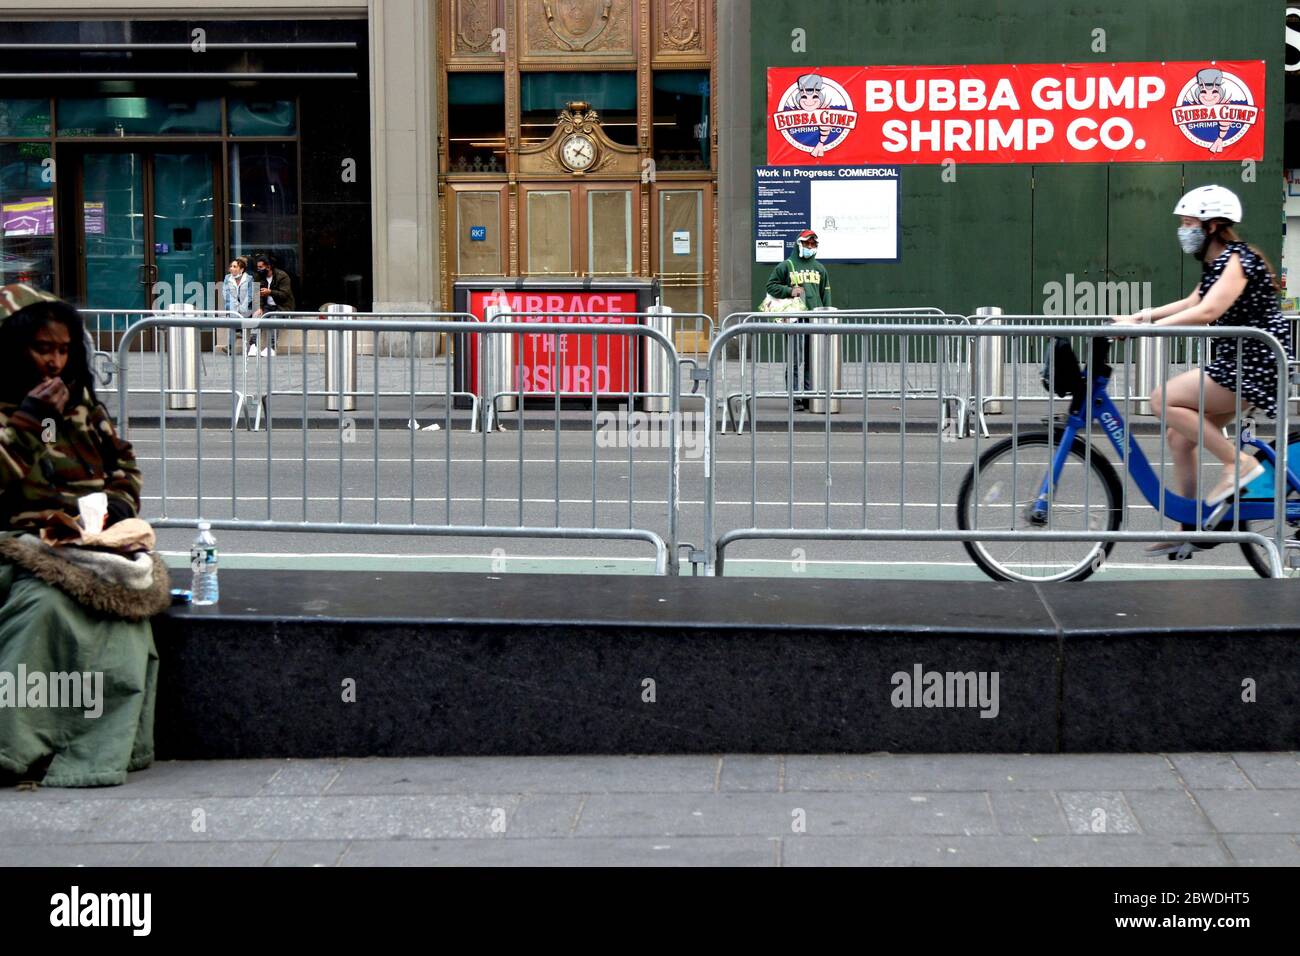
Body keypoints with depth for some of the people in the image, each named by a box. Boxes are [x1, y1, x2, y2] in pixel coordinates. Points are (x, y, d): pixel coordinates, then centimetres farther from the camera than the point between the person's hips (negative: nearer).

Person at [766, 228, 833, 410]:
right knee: (797, 360, -7)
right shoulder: (785, 266, 6)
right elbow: (771, 286, 7)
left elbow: (826, 293, 19)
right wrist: (789, 291, -7)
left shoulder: (820, 269, 18)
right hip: (795, 318, -4)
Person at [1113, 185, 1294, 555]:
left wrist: (1145, 326, -33)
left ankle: (1238, 462, -11)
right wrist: (1142, 315, 5)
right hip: (1236, 362, 10)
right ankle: (1188, 530, 14)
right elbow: (1191, 304, 18)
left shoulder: (1238, 260, -16)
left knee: (1163, 400, -17)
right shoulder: (1216, 264, 13)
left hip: (1256, 364, -10)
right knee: (1180, 436, 8)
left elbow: (1207, 311, -30)